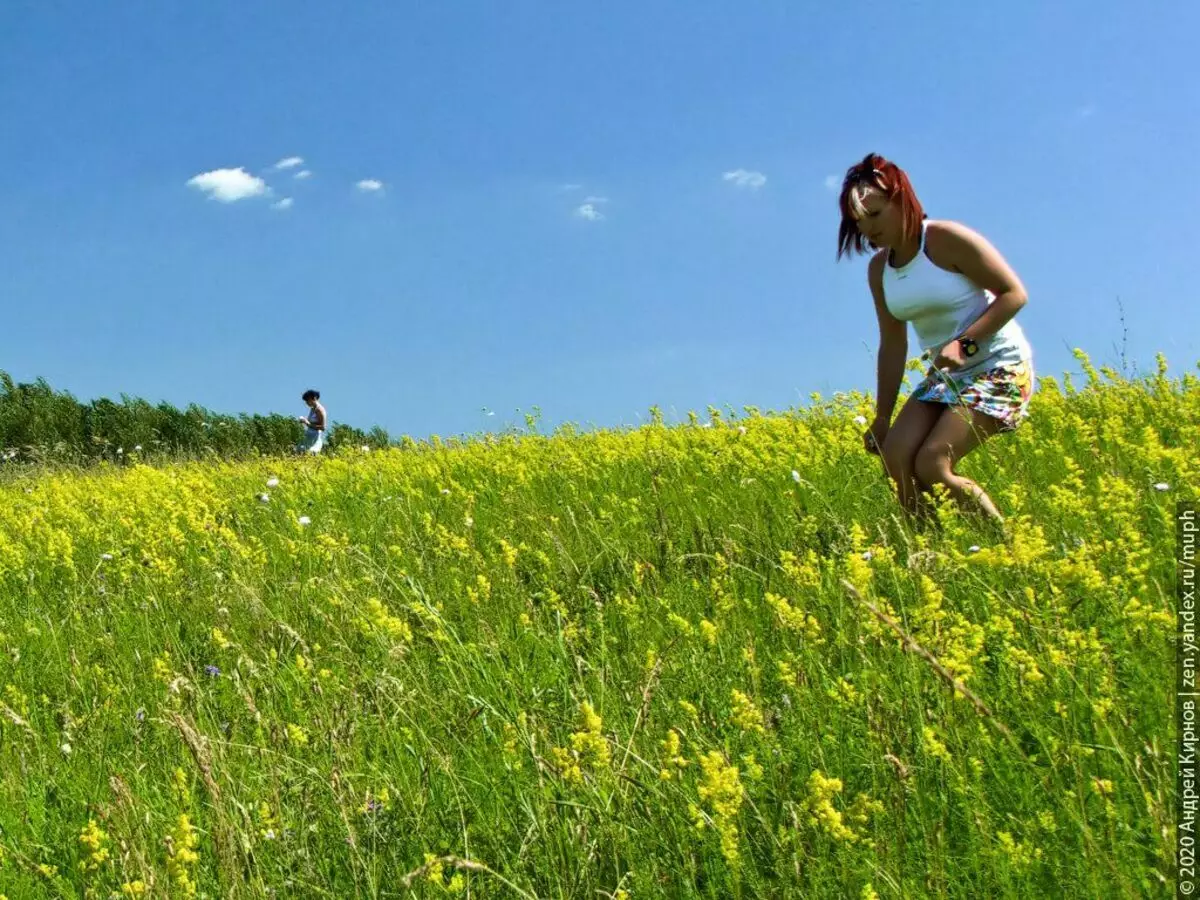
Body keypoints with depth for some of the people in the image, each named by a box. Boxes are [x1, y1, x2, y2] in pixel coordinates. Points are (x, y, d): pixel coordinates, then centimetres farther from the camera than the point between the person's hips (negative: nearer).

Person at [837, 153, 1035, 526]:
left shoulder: (947, 239, -16)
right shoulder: (878, 269, 4)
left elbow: (1015, 294, -14)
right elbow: (892, 345, 9)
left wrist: (964, 343, -26)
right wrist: (882, 417, 8)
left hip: (998, 368, -7)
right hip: (944, 376, 7)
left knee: (932, 466, -20)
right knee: (895, 459, -12)